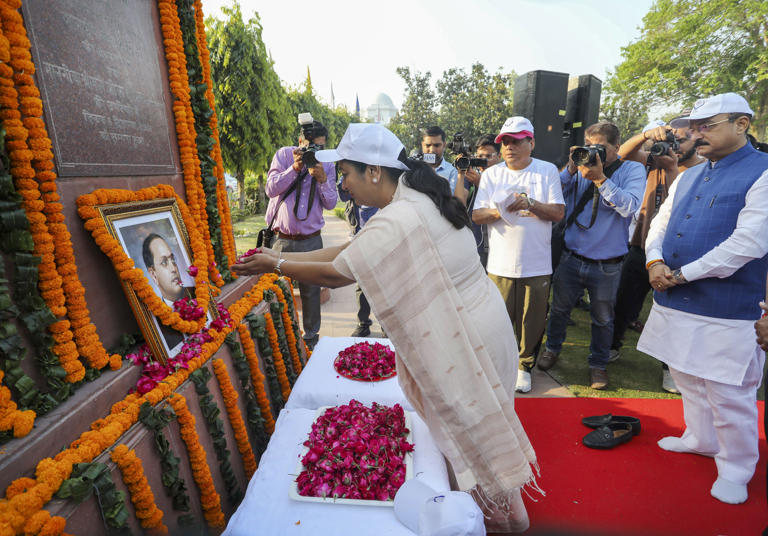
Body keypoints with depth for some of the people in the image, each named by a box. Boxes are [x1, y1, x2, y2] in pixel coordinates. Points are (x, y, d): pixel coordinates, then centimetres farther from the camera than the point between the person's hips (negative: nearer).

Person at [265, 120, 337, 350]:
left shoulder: (327, 165, 5)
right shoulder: (283, 155, 1)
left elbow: (331, 203, -2)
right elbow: (271, 189, -10)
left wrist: (322, 180, -18)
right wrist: (294, 168, -20)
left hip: (311, 240, 1)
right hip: (281, 238, -1)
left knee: (311, 290, 8)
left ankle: (311, 335, 26)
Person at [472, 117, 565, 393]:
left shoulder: (547, 171, 4)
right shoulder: (491, 174, 7)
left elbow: (558, 212, -3)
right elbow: (476, 215, 0)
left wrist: (530, 203, -18)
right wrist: (500, 211, -19)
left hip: (537, 265, 0)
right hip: (500, 264, 1)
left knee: (532, 322, 8)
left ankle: (525, 366, 29)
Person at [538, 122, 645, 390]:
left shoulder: (632, 170, -3)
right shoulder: (581, 166, 3)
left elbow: (629, 206, -19)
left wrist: (600, 178, -25)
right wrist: (570, 170, -15)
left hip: (607, 264, -1)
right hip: (572, 256, 2)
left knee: (603, 319, 14)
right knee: (559, 308, 15)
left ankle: (598, 363, 34)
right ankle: (552, 348, 39)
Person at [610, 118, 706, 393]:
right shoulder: (658, 160, 6)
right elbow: (624, 153, -6)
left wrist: (674, 169, -24)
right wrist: (647, 134, -22)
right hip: (641, 247, 3)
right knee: (624, 304, 13)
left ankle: (670, 366, 29)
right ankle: (612, 347, 35)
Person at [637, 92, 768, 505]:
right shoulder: (688, 177, 12)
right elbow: (660, 222, 14)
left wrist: (681, 274, -17)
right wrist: (654, 261, -7)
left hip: (726, 313, -7)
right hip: (675, 303, 7)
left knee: (729, 394, 5)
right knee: (687, 379, 21)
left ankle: (735, 469, 27)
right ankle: (701, 439, 42)